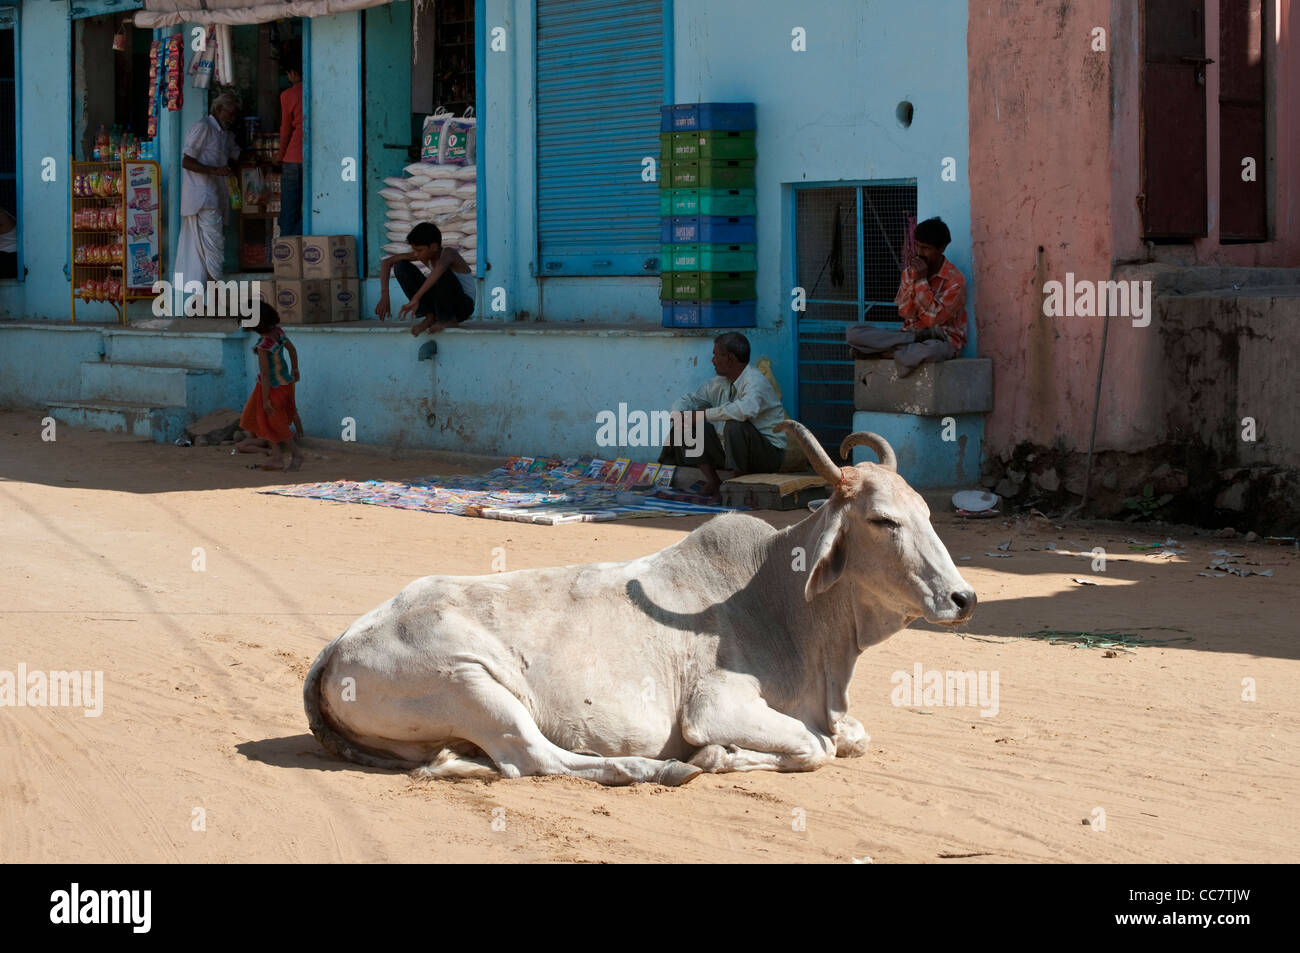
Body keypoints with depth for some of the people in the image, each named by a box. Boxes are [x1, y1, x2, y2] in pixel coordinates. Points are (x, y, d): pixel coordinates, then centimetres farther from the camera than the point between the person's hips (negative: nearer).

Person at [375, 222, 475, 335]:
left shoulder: (448, 253, -25)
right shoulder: (425, 254, -6)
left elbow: (439, 268, -50)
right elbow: (386, 262, -5)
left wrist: (416, 298, -55)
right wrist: (384, 297, -18)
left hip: (462, 305, -7)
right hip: (439, 303, 7)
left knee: (442, 273, -37)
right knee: (400, 266, -6)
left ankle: (448, 319, -14)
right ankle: (429, 316, -7)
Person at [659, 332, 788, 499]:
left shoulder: (754, 380, -20)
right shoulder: (720, 384, 7)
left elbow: (747, 409, -41)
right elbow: (688, 400, 17)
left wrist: (704, 414, -31)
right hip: (728, 451, 8)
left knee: (734, 425, -36)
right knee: (687, 428, 2)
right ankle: (712, 482, -5)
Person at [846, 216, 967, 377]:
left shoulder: (955, 280, -9)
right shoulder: (910, 272, 8)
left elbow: (934, 319, -16)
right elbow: (904, 313, 1)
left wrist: (922, 280, -16)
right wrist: (914, 280, -10)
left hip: (943, 340, -6)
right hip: (911, 332, 6)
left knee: (931, 349, -47)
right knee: (853, 333, -17)